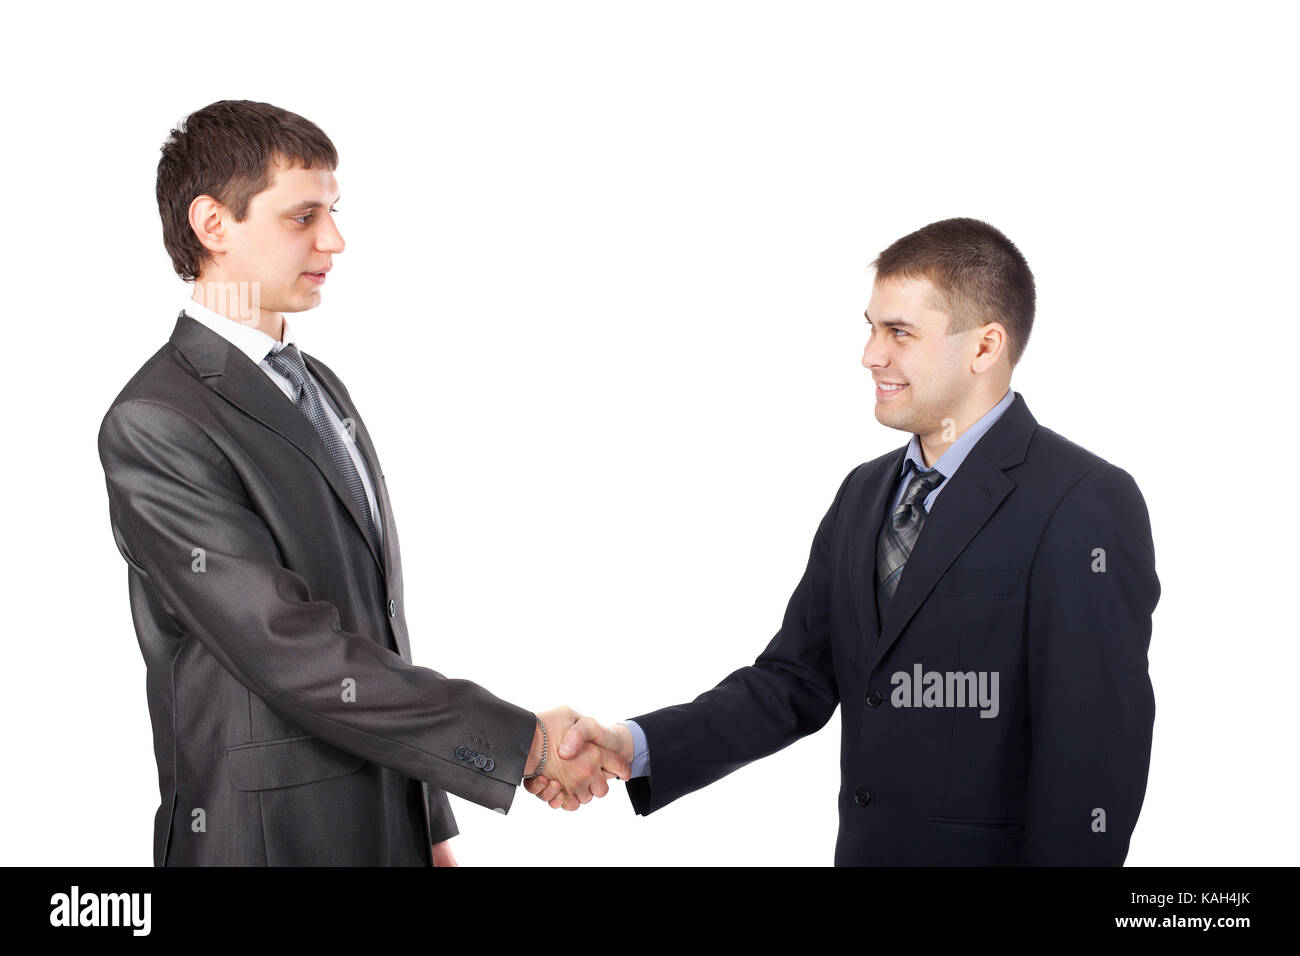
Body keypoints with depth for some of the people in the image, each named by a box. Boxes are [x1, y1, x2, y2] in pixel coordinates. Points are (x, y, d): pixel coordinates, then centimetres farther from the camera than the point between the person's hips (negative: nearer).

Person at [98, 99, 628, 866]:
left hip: (388, 829, 7)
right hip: (270, 833, -7)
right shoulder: (155, 427, -14)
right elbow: (291, 649, -21)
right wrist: (522, 743, -20)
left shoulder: (320, 386, 14)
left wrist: (430, 826, 15)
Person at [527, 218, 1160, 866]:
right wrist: (637, 748, -8)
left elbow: (1095, 758, -18)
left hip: (995, 852, -6)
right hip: (863, 846, 7)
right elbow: (794, 681, 4)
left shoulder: (1088, 508, -16)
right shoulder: (864, 493, 8)